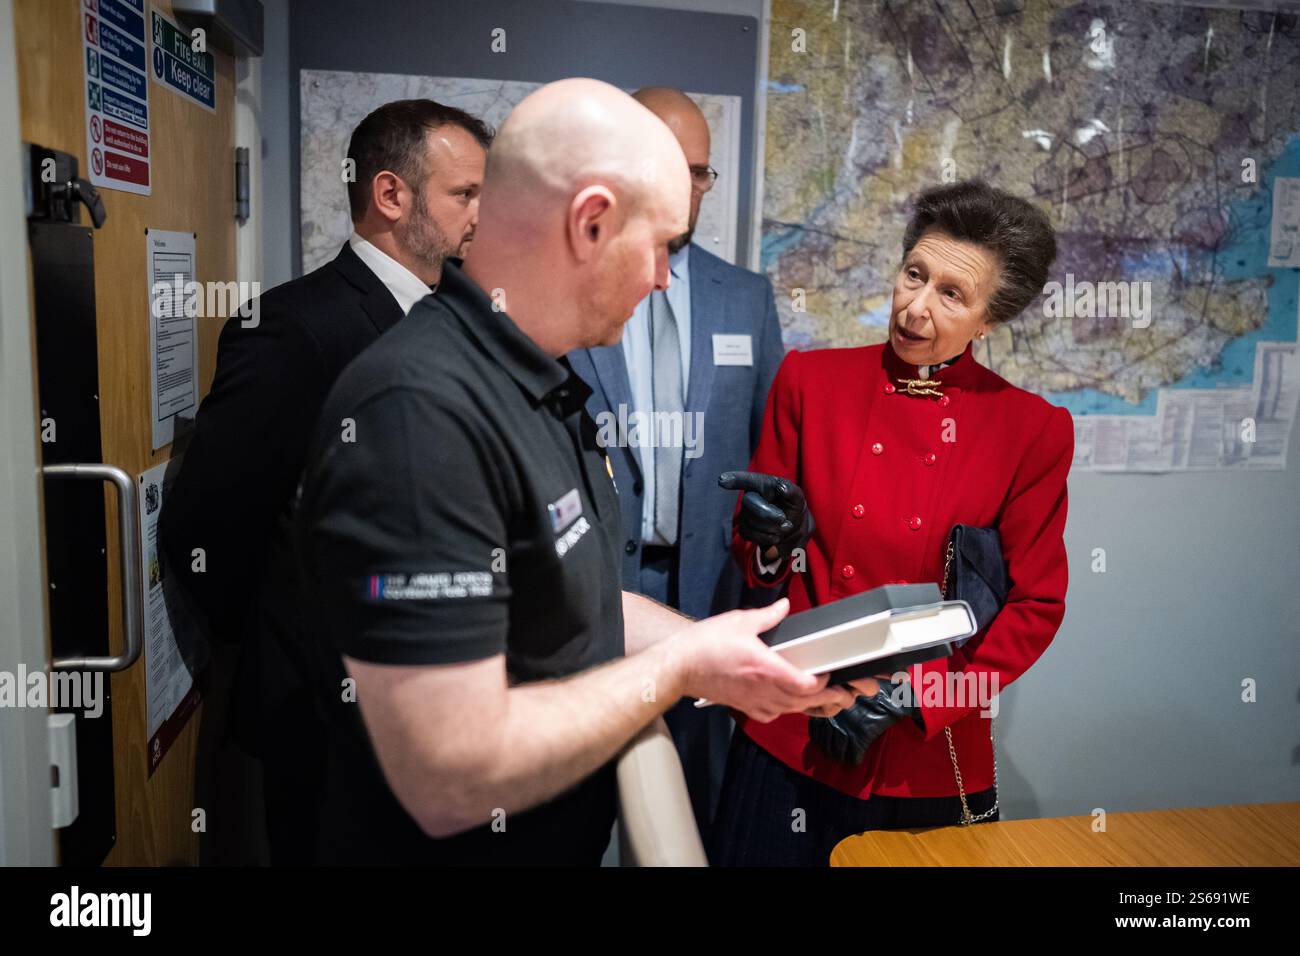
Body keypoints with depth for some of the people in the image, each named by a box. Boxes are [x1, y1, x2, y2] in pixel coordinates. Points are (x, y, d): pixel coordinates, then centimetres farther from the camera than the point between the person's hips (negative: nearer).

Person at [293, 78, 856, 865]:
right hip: (455, 849, -8)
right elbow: (455, 778, -31)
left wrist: (729, 653, 0)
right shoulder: (420, 413, -29)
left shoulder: (541, 386, 3)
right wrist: (683, 666, -19)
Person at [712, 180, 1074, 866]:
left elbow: (1035, 607, -1)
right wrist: (780, 534, -18)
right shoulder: (811, 380, -2)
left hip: (933, 761, 0)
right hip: (791, 736, 1)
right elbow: (756, 563, 5)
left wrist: (914, 696, -12)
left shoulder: (1035, 431, -4)